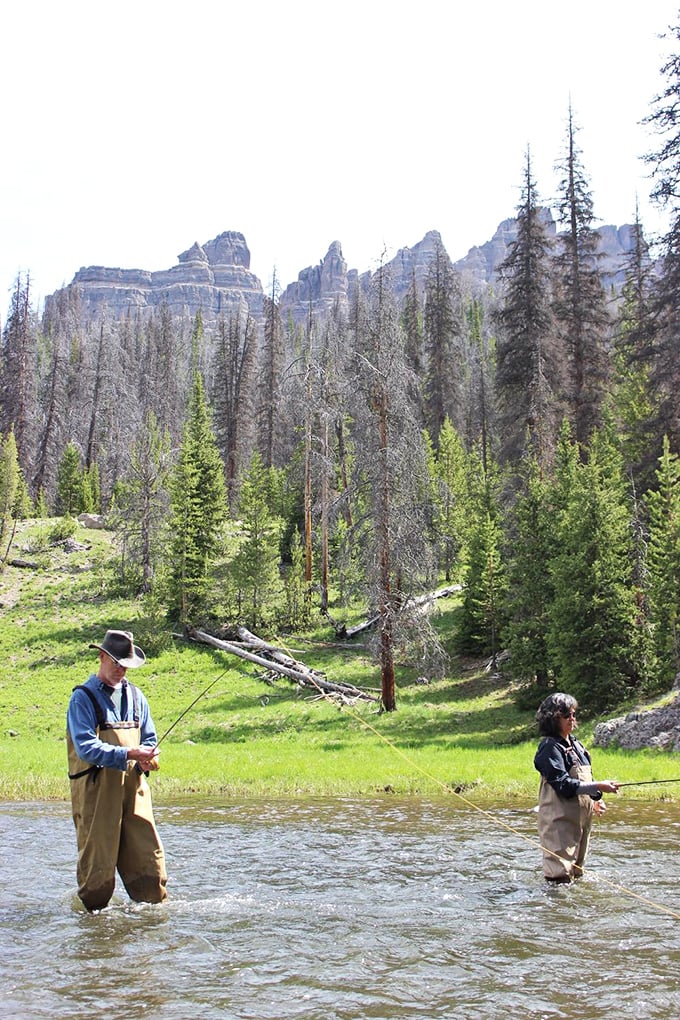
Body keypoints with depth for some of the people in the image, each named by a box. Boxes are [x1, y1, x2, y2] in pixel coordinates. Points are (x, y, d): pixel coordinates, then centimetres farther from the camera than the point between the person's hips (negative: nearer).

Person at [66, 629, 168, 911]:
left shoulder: (135, 696, 16)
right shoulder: (83, 698, -4)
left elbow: (150, 738, 20)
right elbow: (86, 747, -15)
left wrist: (146, 757, -4)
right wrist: (127, 754, -25)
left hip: (134, 786, 5)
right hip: (96, 790, -5)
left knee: (148, 854, 2)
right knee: (98, 859, -1)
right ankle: (90, 911, 16)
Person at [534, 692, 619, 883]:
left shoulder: (575, 744, 15)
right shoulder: (550, 747, -13)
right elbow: (563, 784, -22)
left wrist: (595, 799, 12)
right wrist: (598, 787, -25)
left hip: (581, 816, 9)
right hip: (559, 819, -9)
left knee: (576, 871, 16)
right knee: (561, 875, -11)